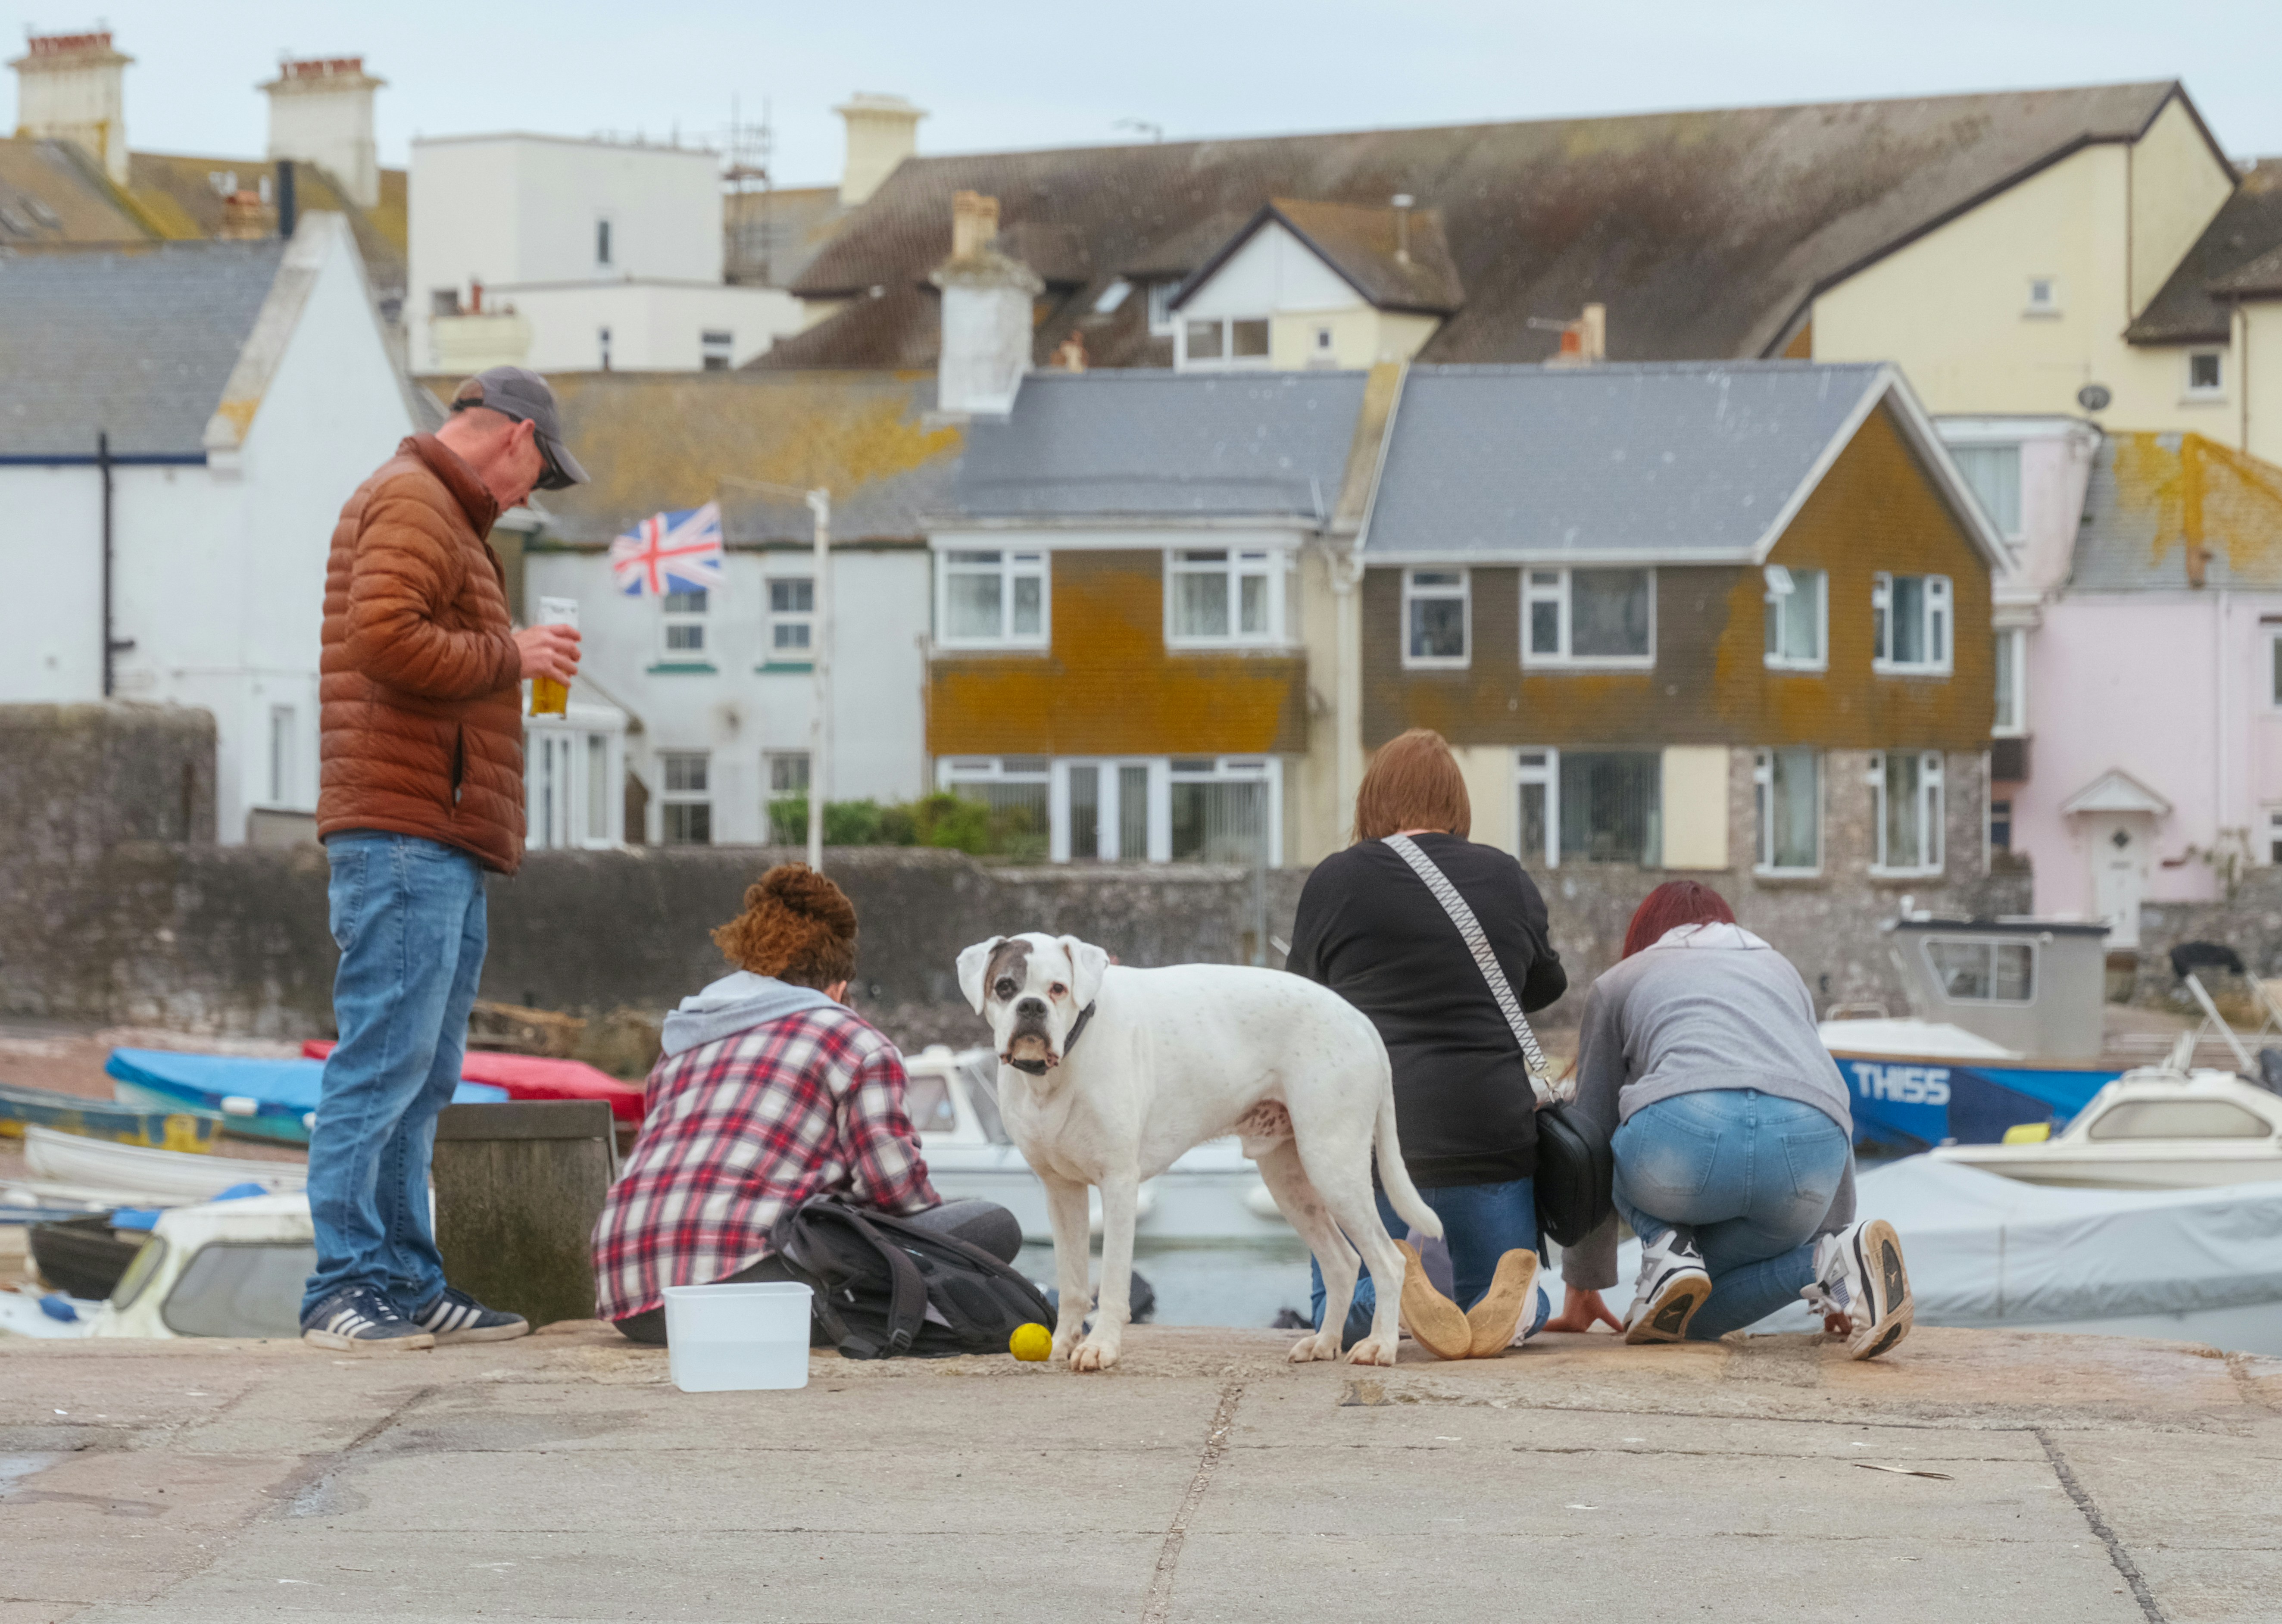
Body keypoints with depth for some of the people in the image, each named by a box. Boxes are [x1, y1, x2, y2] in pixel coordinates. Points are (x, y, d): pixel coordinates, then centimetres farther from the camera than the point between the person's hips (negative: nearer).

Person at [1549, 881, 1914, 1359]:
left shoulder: (1619, 982, 31)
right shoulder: (1779, 968, 39)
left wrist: (1583, 1285, 43)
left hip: (1686, 1132, -2)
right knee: (1696, 1316, 19)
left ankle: (1669, 1250, 5)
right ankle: (1833, 1262, -8)